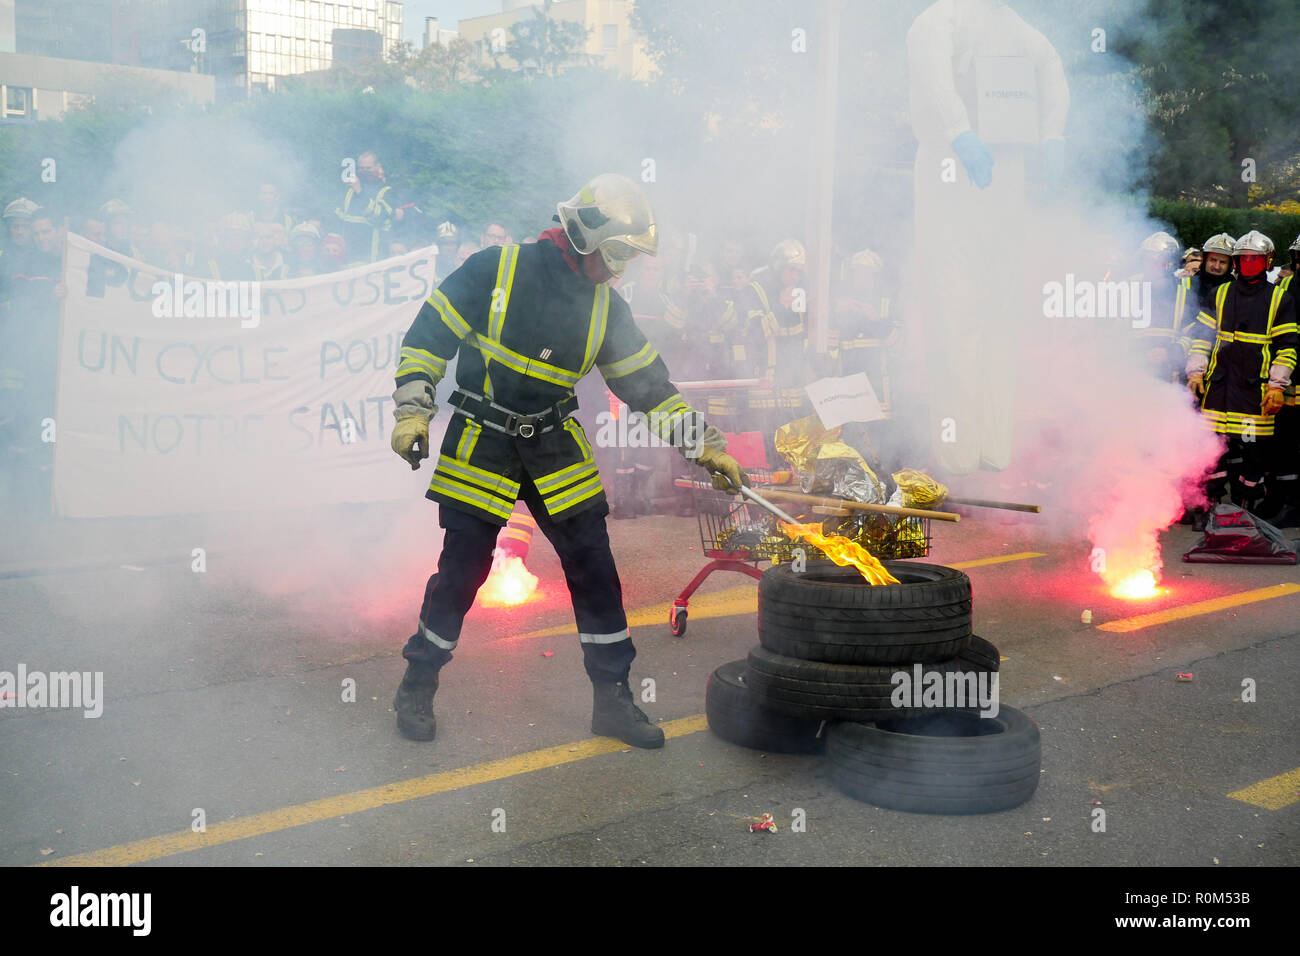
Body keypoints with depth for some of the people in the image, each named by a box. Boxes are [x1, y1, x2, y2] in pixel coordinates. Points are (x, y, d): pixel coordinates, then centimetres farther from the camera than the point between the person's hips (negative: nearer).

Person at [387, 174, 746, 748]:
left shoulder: (605, 308, 4)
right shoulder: (494, 271, -9)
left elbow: (649, 383, 7)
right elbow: (429, 335, -6)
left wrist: (706, 446, 3)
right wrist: (412, 411, -13)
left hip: (555, 448, 4)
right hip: (480, 446, -4)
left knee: (594, 568, 1)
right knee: (462, 570, -2)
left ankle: (613, 699, 13)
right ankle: (417, 687, 20)